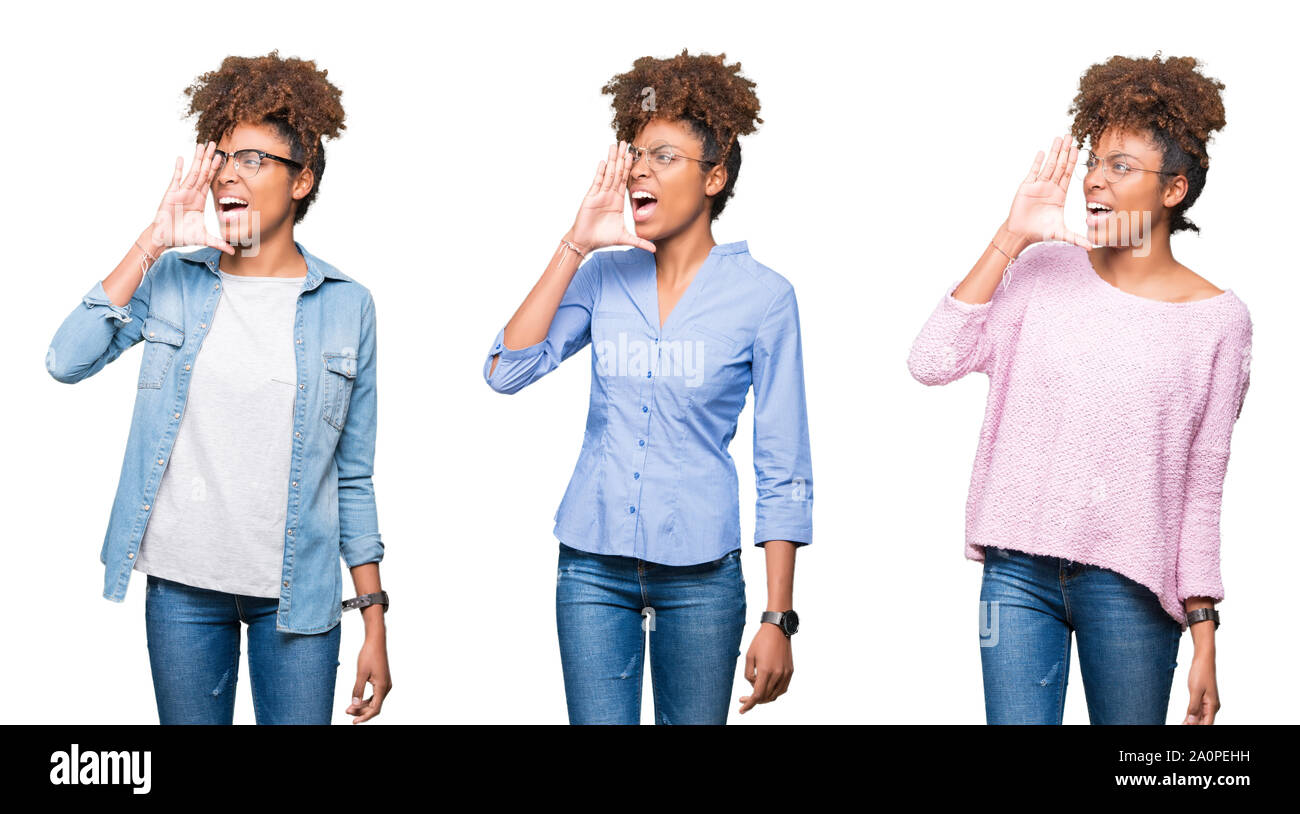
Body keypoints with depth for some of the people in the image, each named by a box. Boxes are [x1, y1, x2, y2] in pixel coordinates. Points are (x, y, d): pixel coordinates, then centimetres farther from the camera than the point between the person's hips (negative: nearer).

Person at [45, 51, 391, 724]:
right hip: (181, 586, 1)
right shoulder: (172, 282, 4)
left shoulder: (346, 305, 0)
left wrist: (374, 618, 1)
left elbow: (354, 477, 3)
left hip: (297, 593, -1)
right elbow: (66, 362, -12)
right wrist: (151, 244, -10)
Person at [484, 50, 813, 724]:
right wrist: (575, 246, -9)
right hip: (593, 566, 2)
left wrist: (778, 619, -7)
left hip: (700, 576, -2)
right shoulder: (604, 279, 4)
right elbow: (506, 371, -7)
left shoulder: (763, 297, -5)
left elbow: (783, 473, -4)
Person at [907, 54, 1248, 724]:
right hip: (1018, 570, 1)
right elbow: (931, 362, -9)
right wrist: (1010, 239, -10)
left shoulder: (1217, 320, -1)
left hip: (1128, 583, -1)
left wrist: (1204, 634, -1)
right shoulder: (1042, 272, 3)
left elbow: (1202, 487, 1)